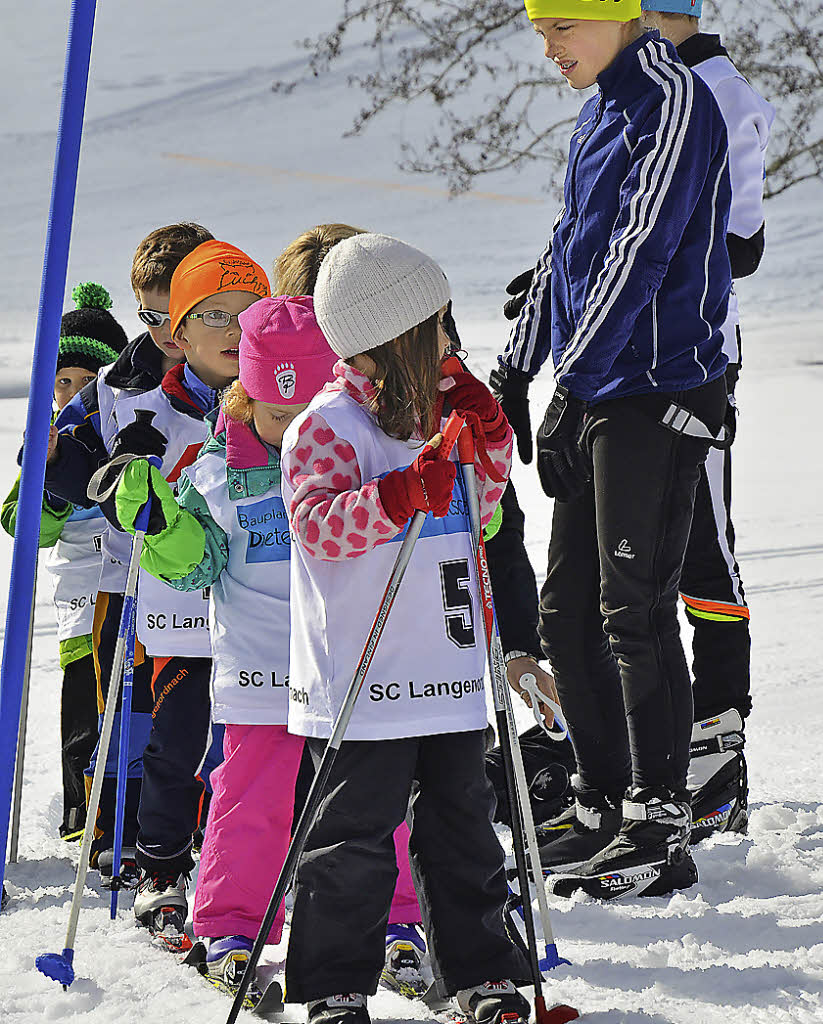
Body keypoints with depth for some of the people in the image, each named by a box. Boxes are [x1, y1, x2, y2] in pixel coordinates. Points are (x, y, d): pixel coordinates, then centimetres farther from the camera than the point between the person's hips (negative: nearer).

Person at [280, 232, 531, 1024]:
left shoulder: (433, 413, 14)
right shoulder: (328, 425, -11)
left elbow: (474, 509, 25)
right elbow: (319, 525, -23)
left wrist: (488, 441, 9)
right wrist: (403, 494, -34)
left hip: (449, 675, 8)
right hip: (364, 682, -8)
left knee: (462, 825, 13)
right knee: (354, 839, -2)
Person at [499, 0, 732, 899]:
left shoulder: (673, 105, -14)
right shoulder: (601, 110, 14)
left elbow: (639, 257, -20)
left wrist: (573, 391, -21)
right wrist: (516, 371, 16)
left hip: (655, 393, -9)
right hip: (593, 389, 9)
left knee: (635, 613, -6)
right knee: (568, 612, 11)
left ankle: (659, 833, 1)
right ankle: (605, 810, 20)